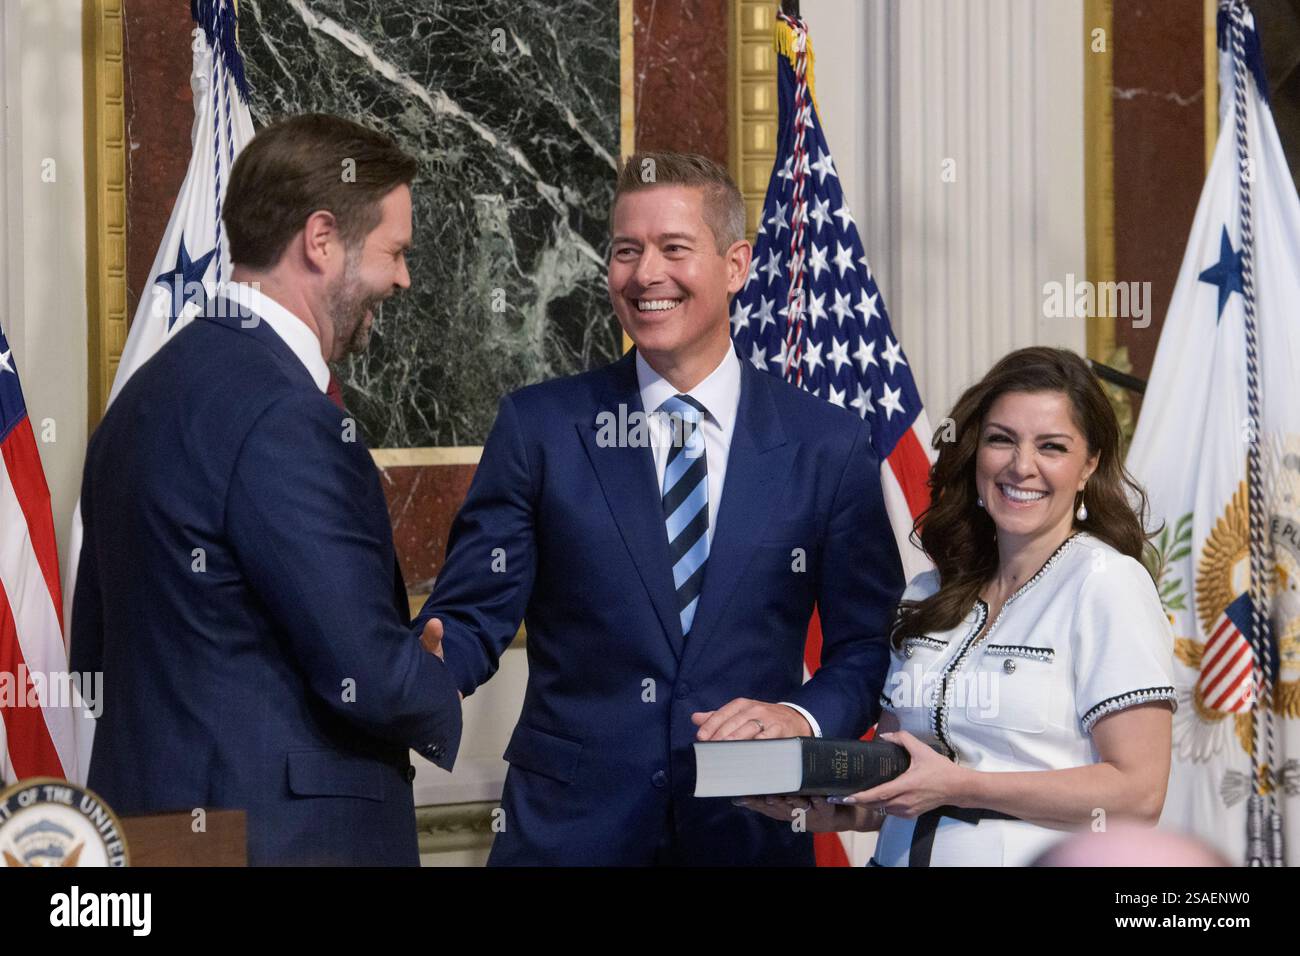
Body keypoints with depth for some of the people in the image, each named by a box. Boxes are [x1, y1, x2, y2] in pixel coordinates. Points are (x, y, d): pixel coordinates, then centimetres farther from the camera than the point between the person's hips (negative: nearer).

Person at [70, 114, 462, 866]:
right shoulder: (281, 416, -18)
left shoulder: (153, 387, 10)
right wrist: (443, 712, 0)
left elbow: (98, 653, 17)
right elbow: (370, 678, -19)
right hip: (282, 832, -9)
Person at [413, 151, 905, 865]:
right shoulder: (537, 426, 0)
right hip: (568, 825, 0)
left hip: (749, 830, 1)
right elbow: (473, 616, -2)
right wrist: (421, 665, -24)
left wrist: (803, 717, -15)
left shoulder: (829, 445, 1)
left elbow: (867, 646, 4)